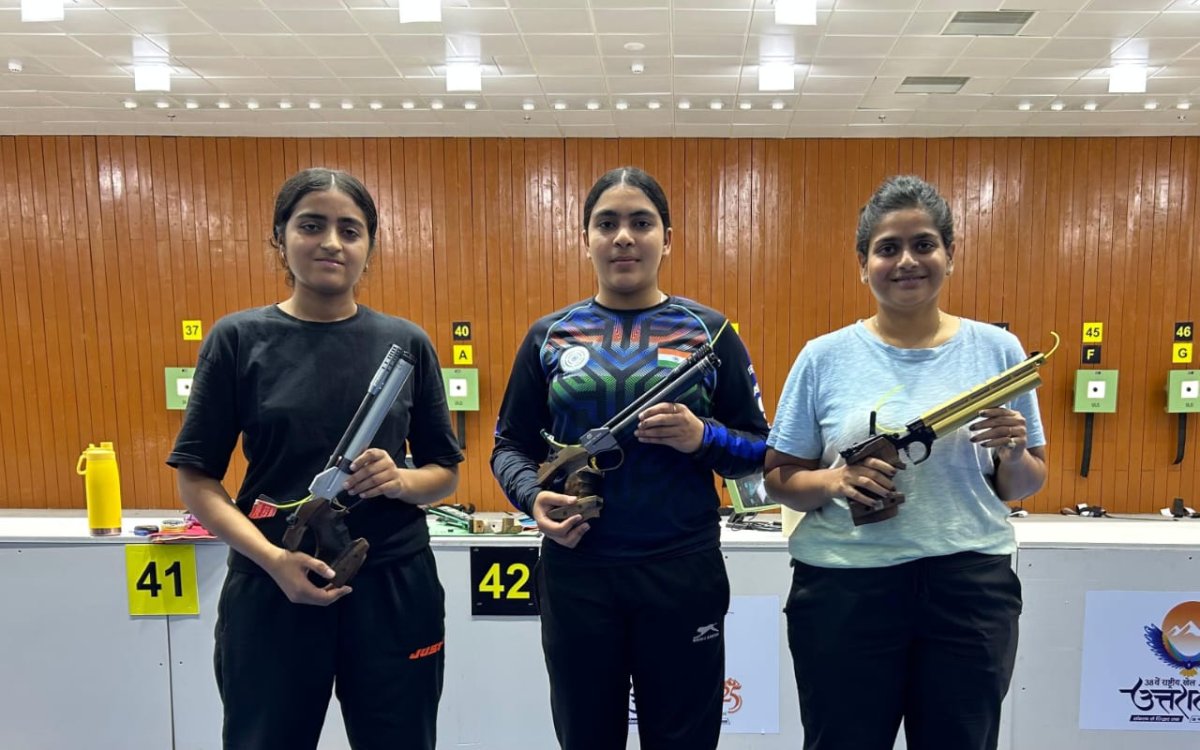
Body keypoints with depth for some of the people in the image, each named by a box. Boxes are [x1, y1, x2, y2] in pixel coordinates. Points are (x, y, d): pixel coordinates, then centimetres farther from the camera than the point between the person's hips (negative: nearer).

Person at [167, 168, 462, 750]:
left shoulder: (407, 343, 2)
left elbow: (445, 472, 7)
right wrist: (274, 559, -16)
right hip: (270, 590, -1)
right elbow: (196, 479, -3)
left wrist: (399, 481, -14)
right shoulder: (238, 339, -2)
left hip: (394, 586, 1)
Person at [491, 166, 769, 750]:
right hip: (575, 573, 1)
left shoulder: (709, 331, 2)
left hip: (683, 572, -1)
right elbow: (511, 445, 8)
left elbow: (759, 450, 4)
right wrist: (534, 498, -12)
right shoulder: (549, 336, 5)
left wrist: (702, 438, -16)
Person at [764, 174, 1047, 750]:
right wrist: (832, 481, -16)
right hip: (845, 589, -1)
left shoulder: (997, 349, 3)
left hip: (971, 587, 2)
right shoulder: (824, 357, -1)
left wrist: (1013, 455, -11)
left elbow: (1026, 486, 10)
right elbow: (779, 477, 3)